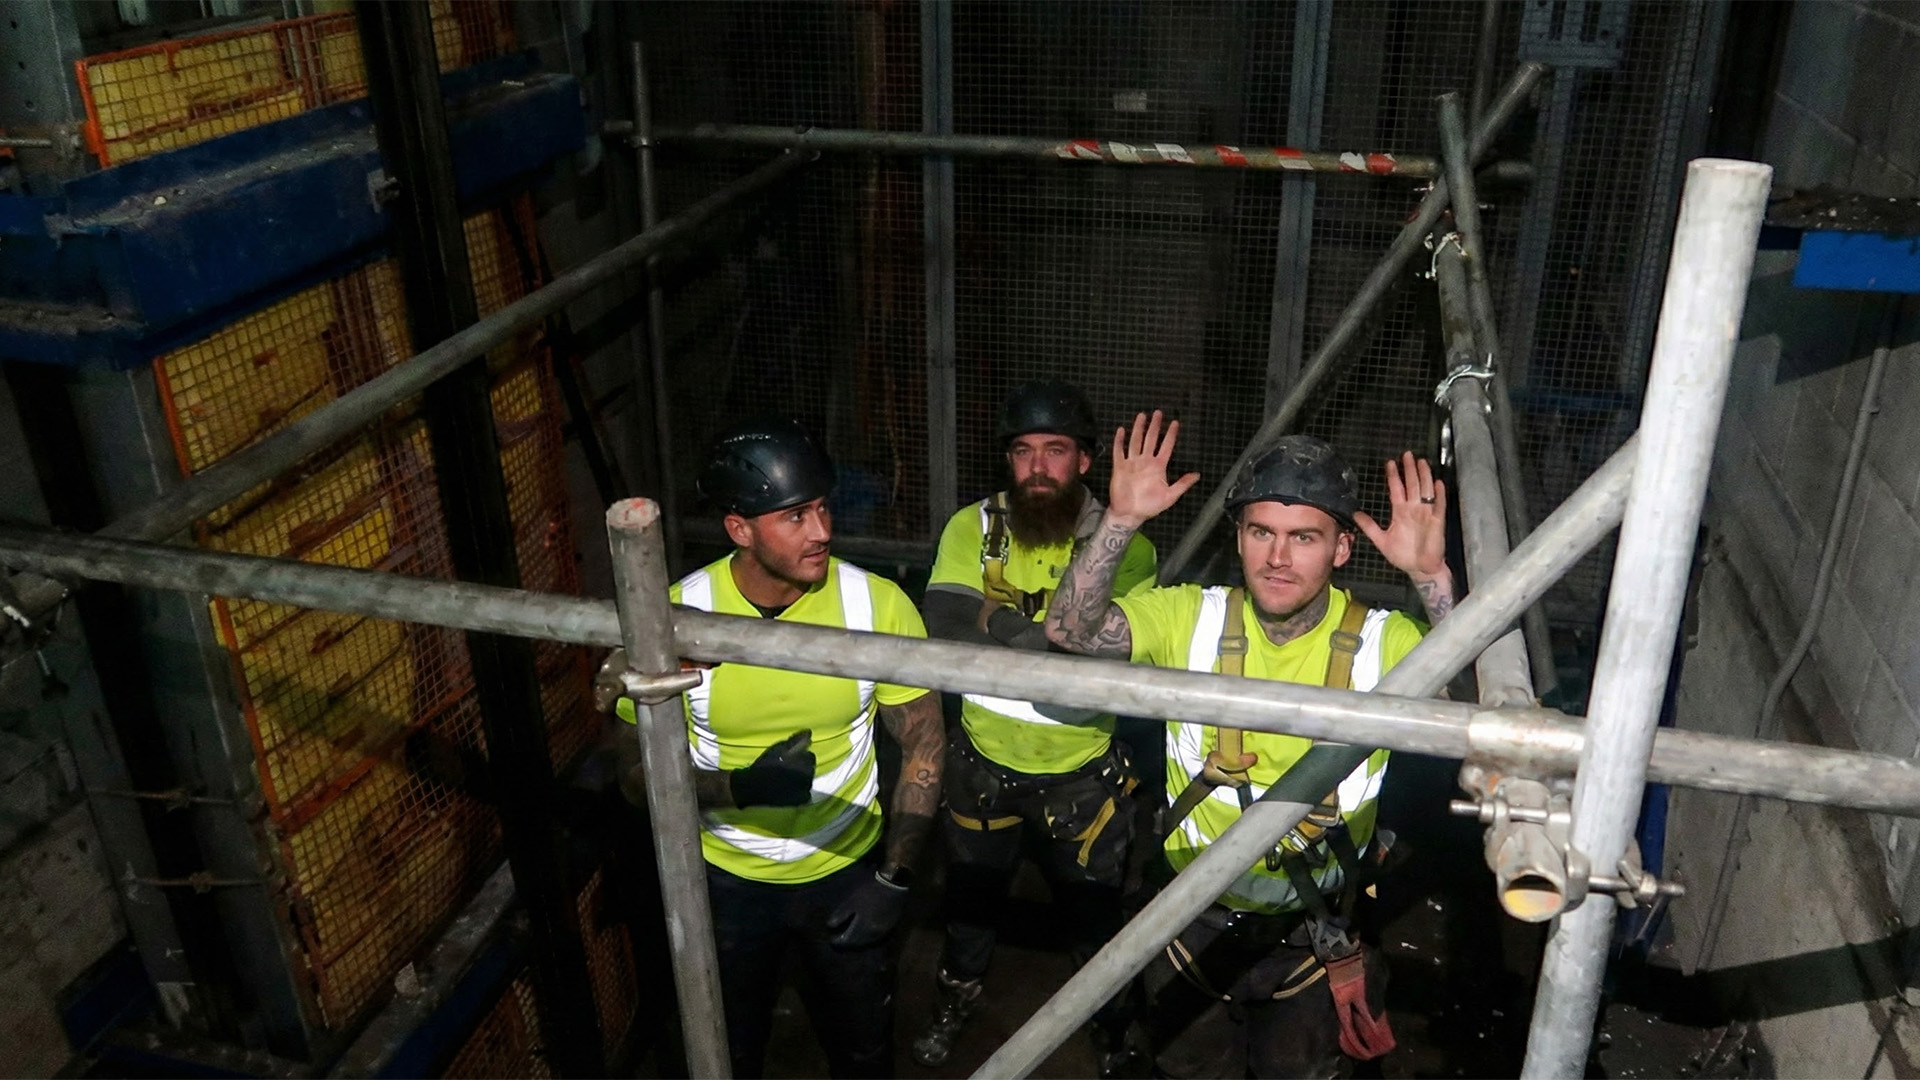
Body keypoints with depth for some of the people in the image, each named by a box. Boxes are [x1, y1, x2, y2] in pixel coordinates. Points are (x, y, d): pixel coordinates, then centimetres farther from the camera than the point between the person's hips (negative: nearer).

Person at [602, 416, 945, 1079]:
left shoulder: (877, 605, -19)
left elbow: (923, 748, -8)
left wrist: (894, 878, -13)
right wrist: (742, 788, -30)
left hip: (847, 874, 0)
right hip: (725, 881, 0)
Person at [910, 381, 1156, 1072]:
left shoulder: (1124, 546, -15)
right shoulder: (974, 527, -10)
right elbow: (942, 620, -24)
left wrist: (998, 624, -36)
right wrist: (1052, 634, -33)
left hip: (1082, 775, -2)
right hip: (984, 764, 2)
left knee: (1098, 913, 18)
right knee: (970, 896, 25)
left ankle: (1114, 1024, 48)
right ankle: (958, 993, 56)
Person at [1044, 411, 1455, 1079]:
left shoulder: (1383, 642, -14)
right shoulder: (1191, 618, -11)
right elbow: (1071, 630, -20)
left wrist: (1432, 578, -39)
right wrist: (1121, 521, -32)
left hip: (1314, 940, 0)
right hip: (1195, 919, 1)